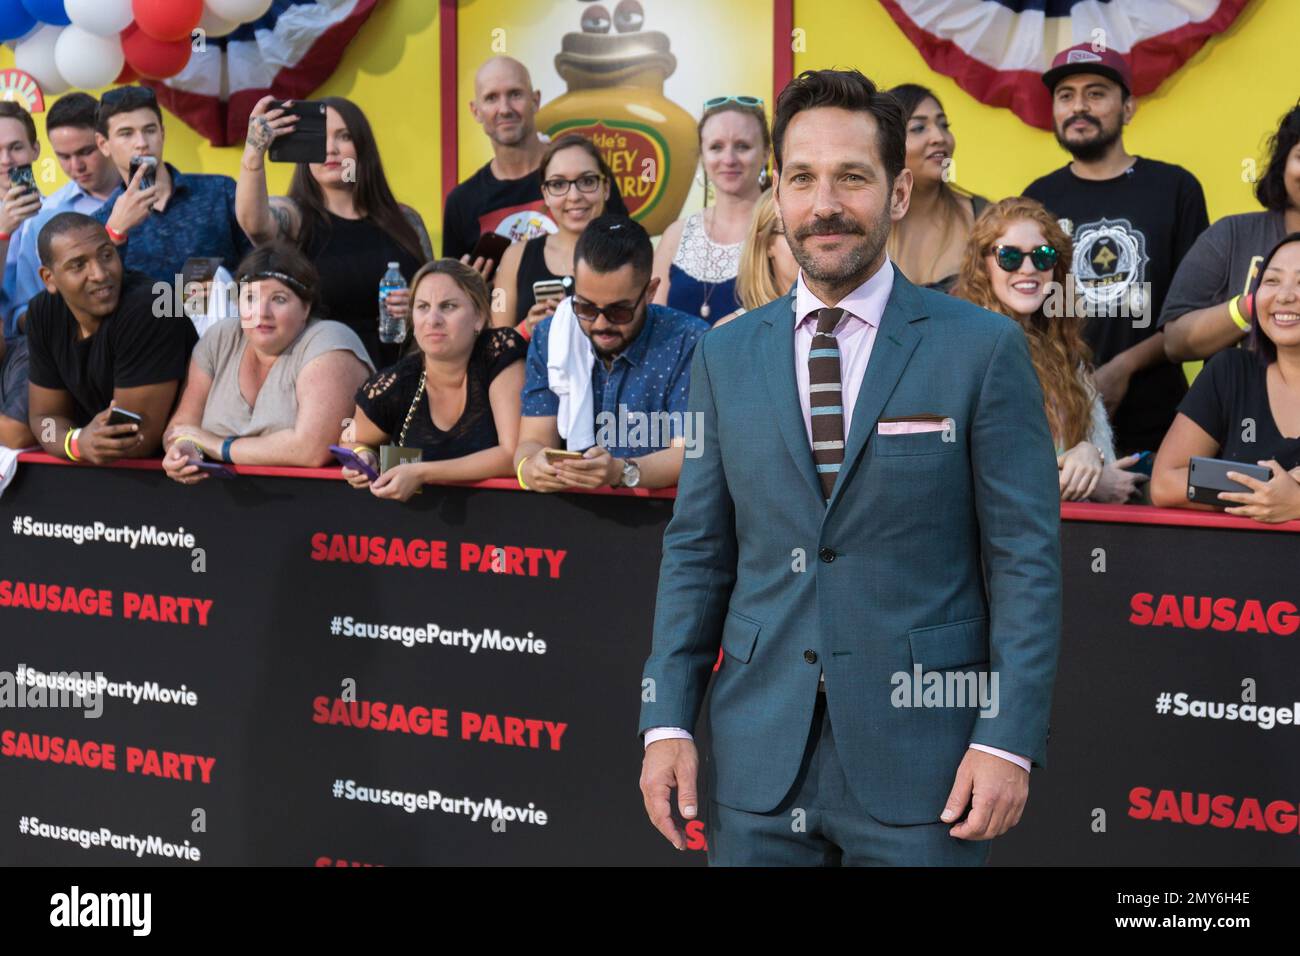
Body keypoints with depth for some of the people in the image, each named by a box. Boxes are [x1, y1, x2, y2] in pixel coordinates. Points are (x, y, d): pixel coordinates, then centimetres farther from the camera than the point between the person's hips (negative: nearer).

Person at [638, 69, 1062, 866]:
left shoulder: (984, 349, -3)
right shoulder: (726, 358, 8)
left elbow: (1026, 556, -5)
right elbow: (697, 551, 9)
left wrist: (1009, 740, -11)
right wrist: (667, 721, 2)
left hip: (920, 760, -3)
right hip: (758, 762, 3)